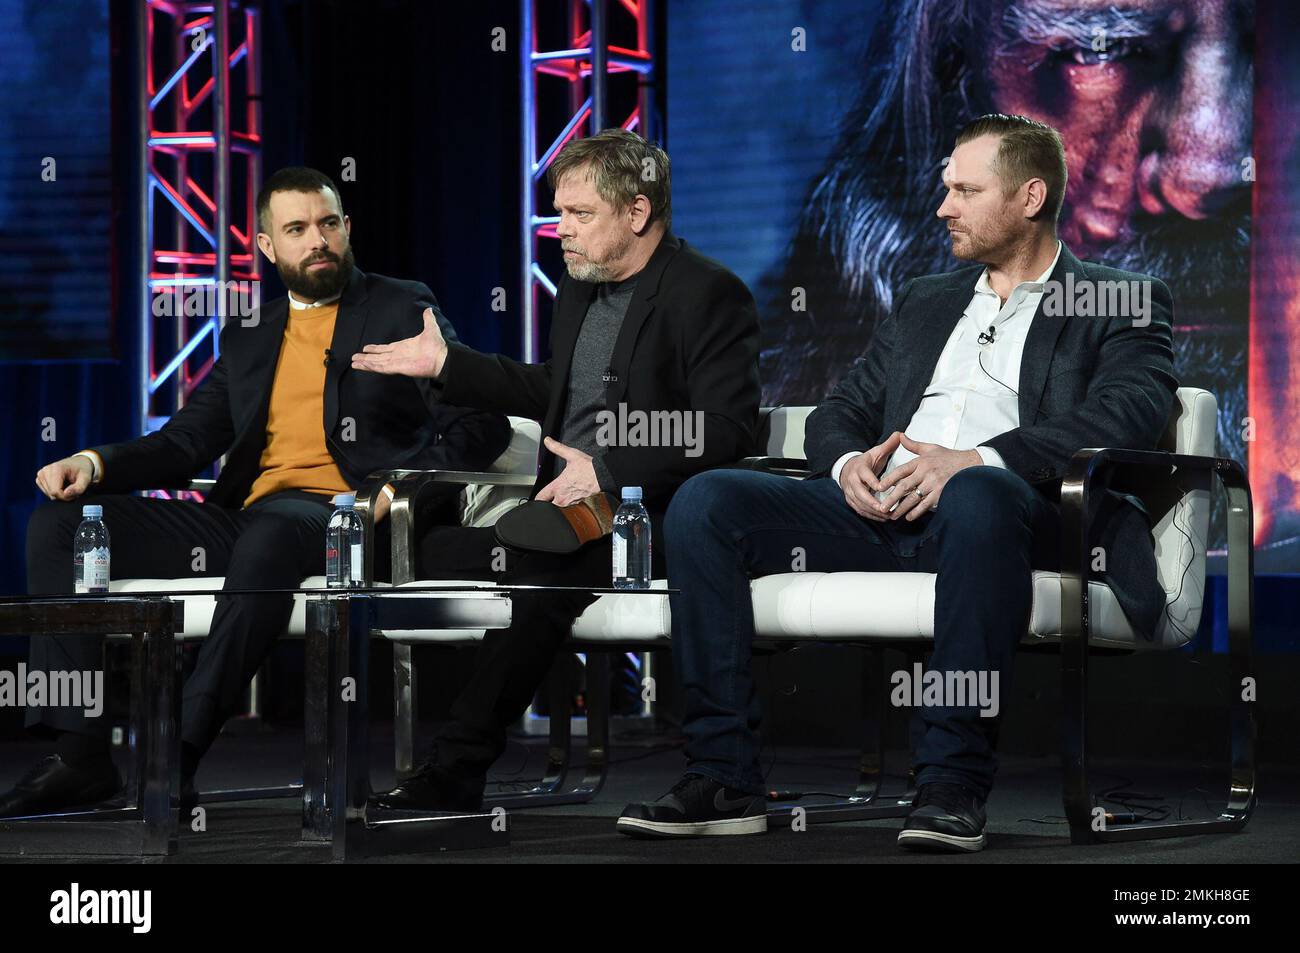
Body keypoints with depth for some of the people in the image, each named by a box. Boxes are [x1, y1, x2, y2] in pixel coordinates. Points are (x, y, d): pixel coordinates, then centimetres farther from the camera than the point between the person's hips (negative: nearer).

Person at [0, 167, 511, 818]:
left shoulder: (401, 310, 10)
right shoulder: (249, 337, 25)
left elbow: (482, 426, 1)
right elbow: (186, 442, 19)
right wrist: (94, 464, -1)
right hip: (242, 518, 6)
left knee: (272, 530, -42)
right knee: (58, 524, -9)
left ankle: (177, 756, -40)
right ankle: (80, 754, -19)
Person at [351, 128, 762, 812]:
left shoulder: (709, 295, -9)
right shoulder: (578, 288, 17)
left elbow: (727, 428, -19)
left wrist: (606, 470, -22)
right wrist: (444, 365, 25)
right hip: (560, 509, 9)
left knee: (536, 575, -33)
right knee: (430, 551, -9)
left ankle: (454, 774, -26)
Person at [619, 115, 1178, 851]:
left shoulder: (1123, 303, 11)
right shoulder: (925, 303, 30)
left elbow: (1133, 411, -9)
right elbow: (839, 413, 26)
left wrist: (978, 461, -22)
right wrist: (848, 462, -1)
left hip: (996, 511, -6)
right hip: (879, 511, 6)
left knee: (981, 495, -42)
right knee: (705, 502, -17)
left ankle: (953, 784, -37)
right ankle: (726, 778, -19)